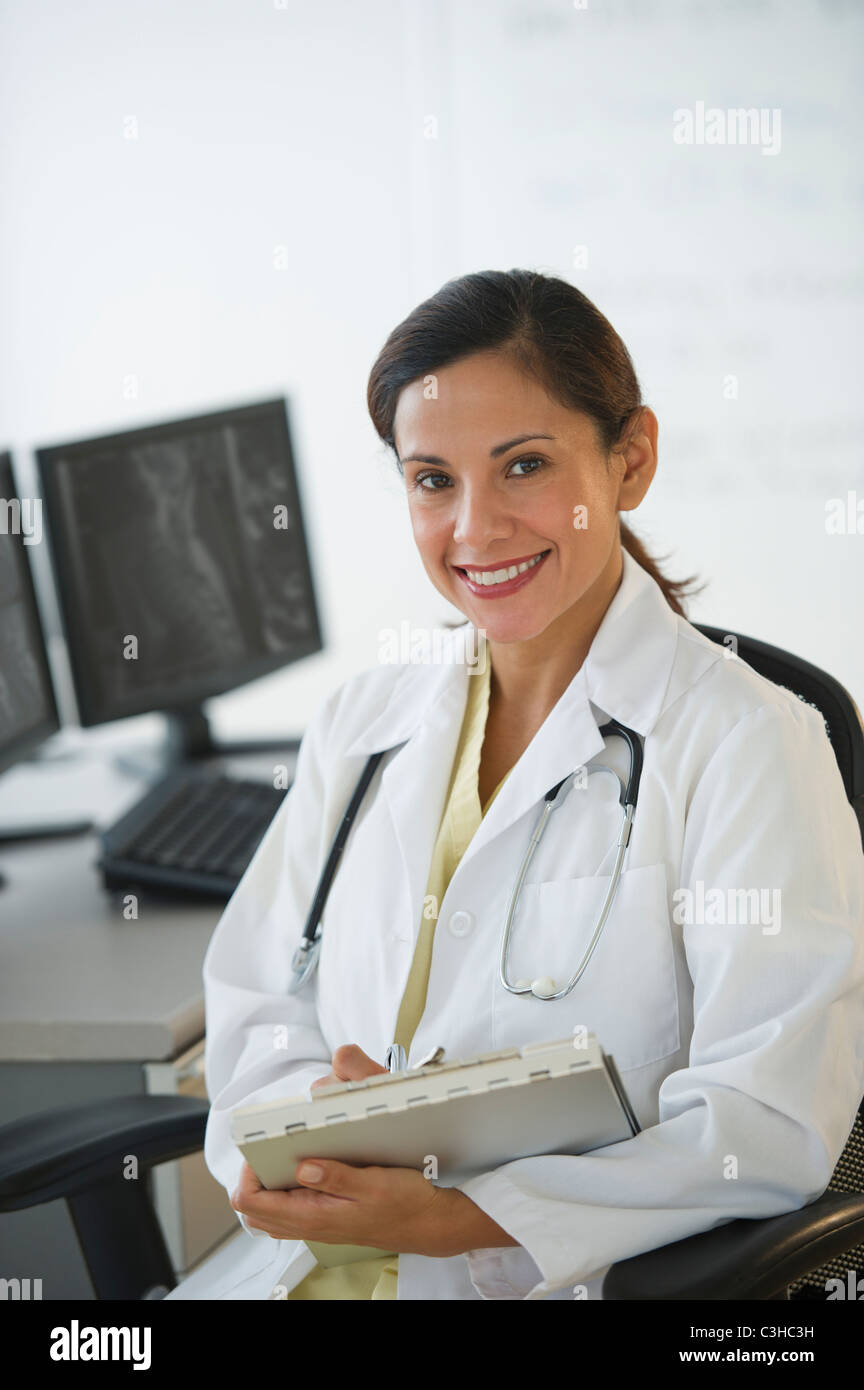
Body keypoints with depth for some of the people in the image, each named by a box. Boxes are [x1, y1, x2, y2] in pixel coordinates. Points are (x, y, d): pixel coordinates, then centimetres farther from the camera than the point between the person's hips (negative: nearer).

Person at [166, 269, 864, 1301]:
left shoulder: (749, 741, -5)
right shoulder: (358, 724, 14)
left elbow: (773, 1128, -12)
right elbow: (254, 1019, 13)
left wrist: (461, 1216, -21)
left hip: (556, 1282, -3)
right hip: (298, 1261, 4)